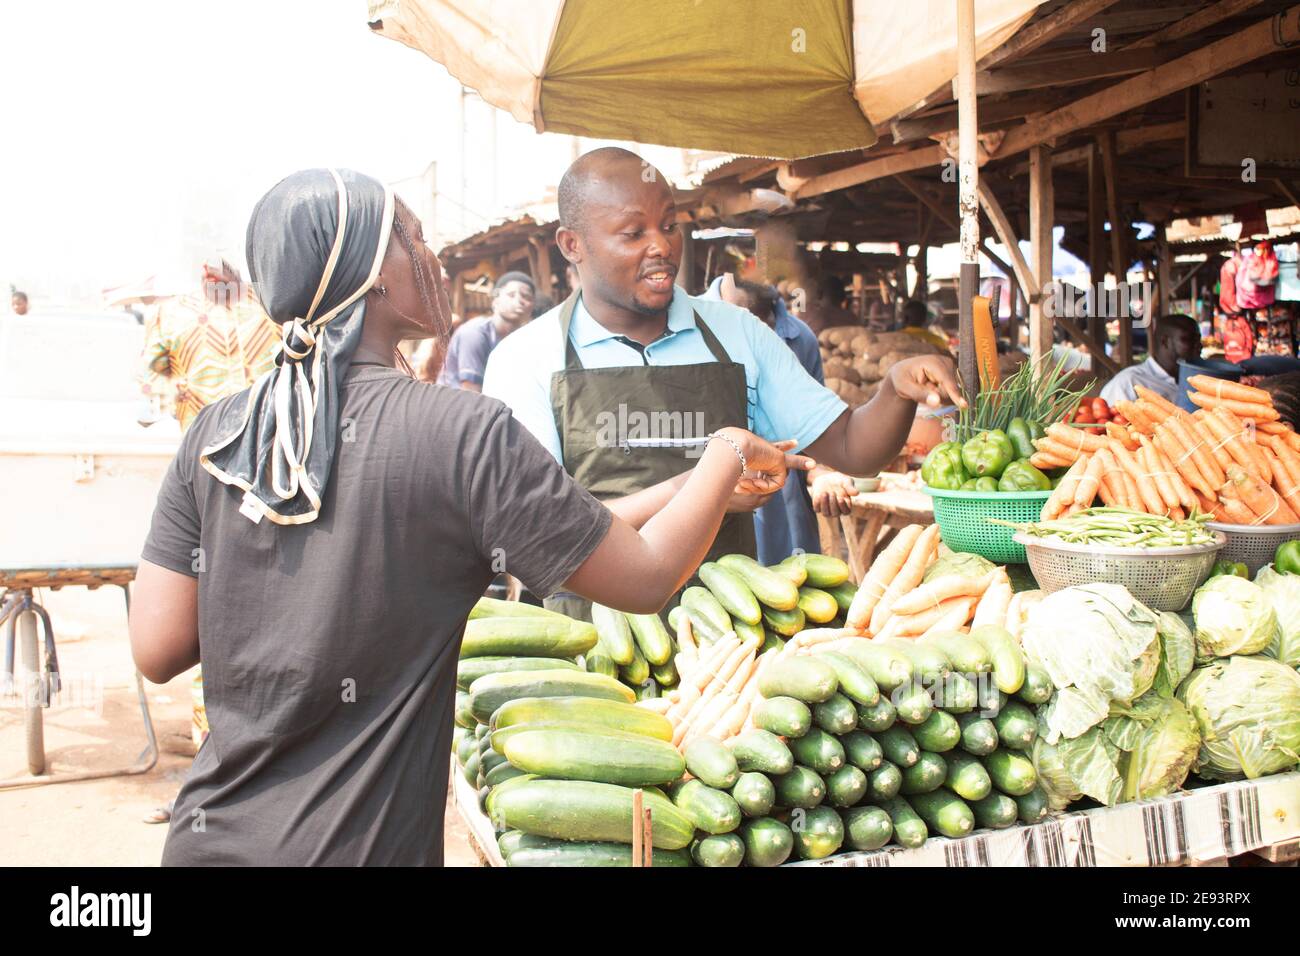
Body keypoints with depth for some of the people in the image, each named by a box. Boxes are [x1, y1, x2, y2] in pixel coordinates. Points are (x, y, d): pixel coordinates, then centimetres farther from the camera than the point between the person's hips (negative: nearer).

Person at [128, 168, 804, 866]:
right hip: (356, 845, -5)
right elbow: (647, 577, -11)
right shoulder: (463, 432, -17)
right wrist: (729, 453, 5)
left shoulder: (214, 435, -4)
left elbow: (156, 651, -2)